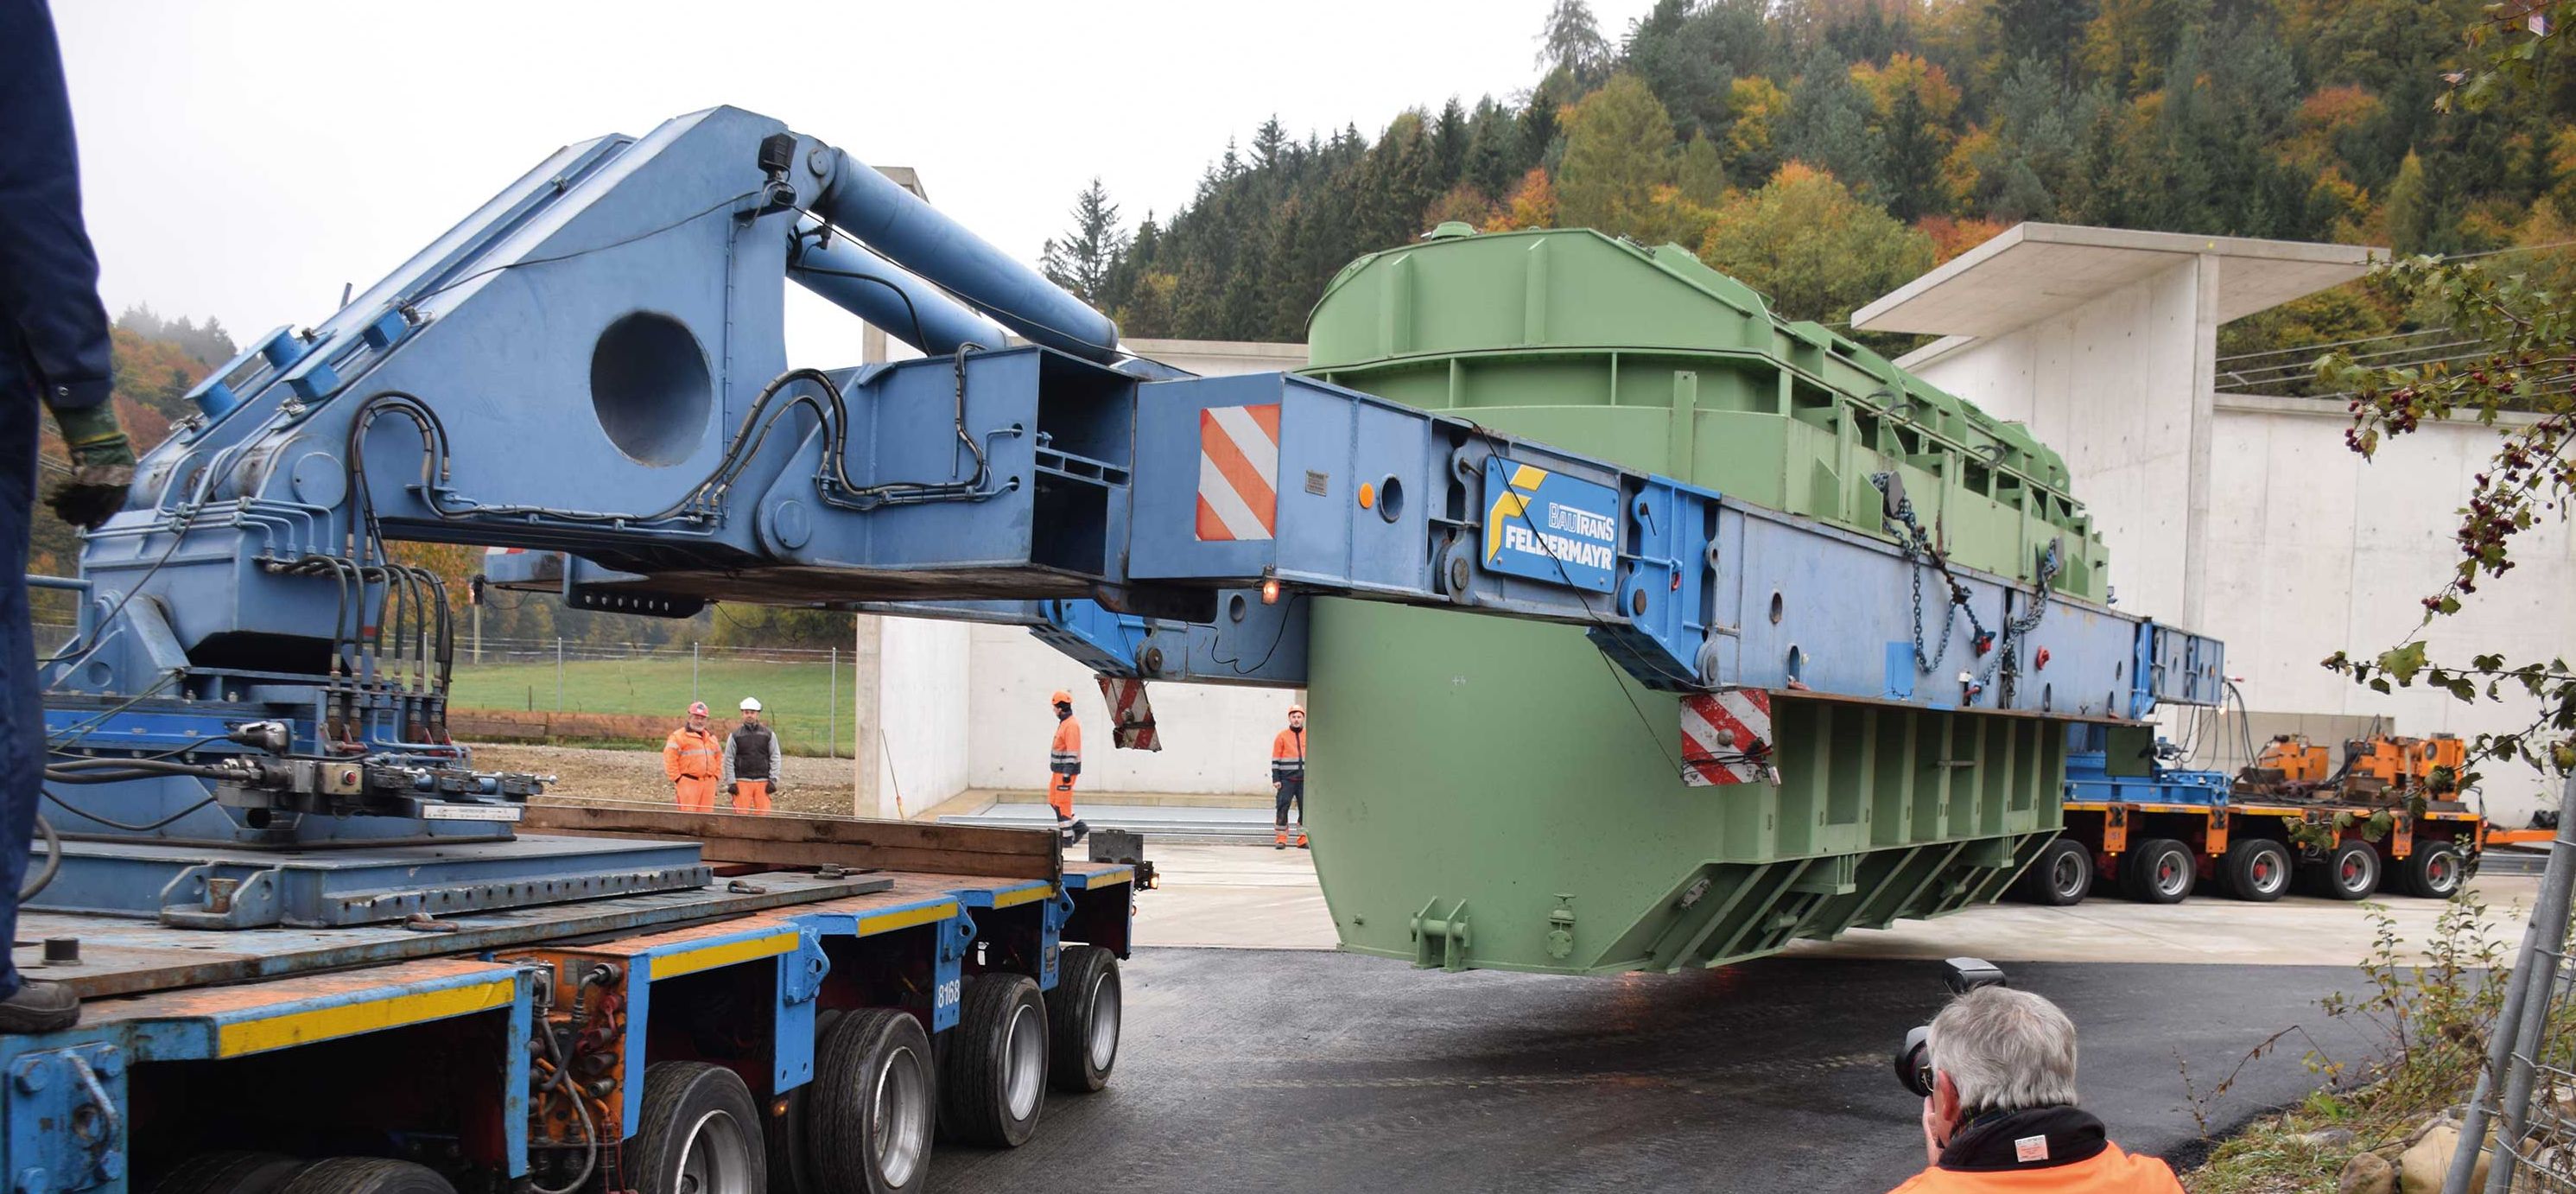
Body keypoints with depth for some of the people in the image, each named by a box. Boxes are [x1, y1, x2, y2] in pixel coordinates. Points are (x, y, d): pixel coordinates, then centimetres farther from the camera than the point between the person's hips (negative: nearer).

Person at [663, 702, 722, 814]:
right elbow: (669, 758, -10)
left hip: (708, 783, 6)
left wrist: (716, 776, 16)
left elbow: (718, 757, 29)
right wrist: (676, 778, -12)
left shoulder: (711, 737, 20)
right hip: (688, 783, -6)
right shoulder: (678, 736, -3)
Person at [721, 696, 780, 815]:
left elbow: (775, 759, 8)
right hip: (742, 781, -1)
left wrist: (773, 780, -1)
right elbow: (729, 760, 5)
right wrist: (731, 782, -2)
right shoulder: (735, 735, 7)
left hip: (763, 782, 1)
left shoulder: (768, 735, 9)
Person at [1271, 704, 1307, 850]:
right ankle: (1281, 839, -1)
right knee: (1283, 808, -6)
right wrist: (1276, 779, -4)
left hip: (1304, 780, 2)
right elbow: (1275, 759, 3)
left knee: (1305, 809, 2)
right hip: (1286, 780, -2)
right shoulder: (1282, 736, 3)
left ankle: (1303, 839, 10)